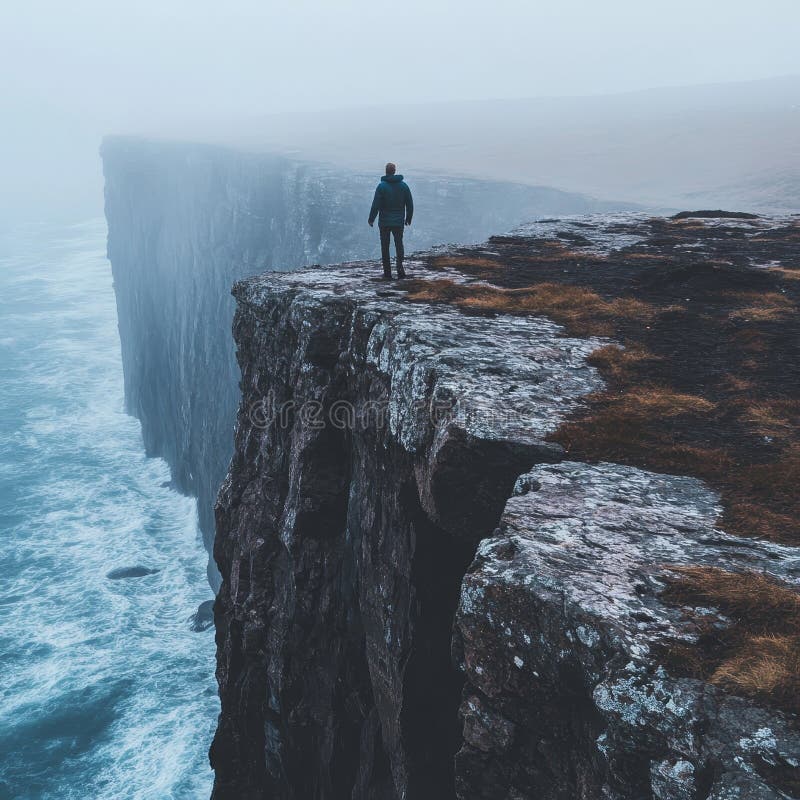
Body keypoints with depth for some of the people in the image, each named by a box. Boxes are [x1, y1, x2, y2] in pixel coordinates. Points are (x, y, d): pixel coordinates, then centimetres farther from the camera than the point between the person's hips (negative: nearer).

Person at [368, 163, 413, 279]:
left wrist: (371, 219, -2)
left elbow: (376, 204, -12)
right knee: (399, 244, 15)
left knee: (385, 247, 6)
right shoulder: (404, 185, 2)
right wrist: (408, 218, 19)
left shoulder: (382, 186, -10)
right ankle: (400, 267, -8)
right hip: (399, 222, 3)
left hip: (384, 222, -3)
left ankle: (387, 273, 5)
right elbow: (410, 204, 7)